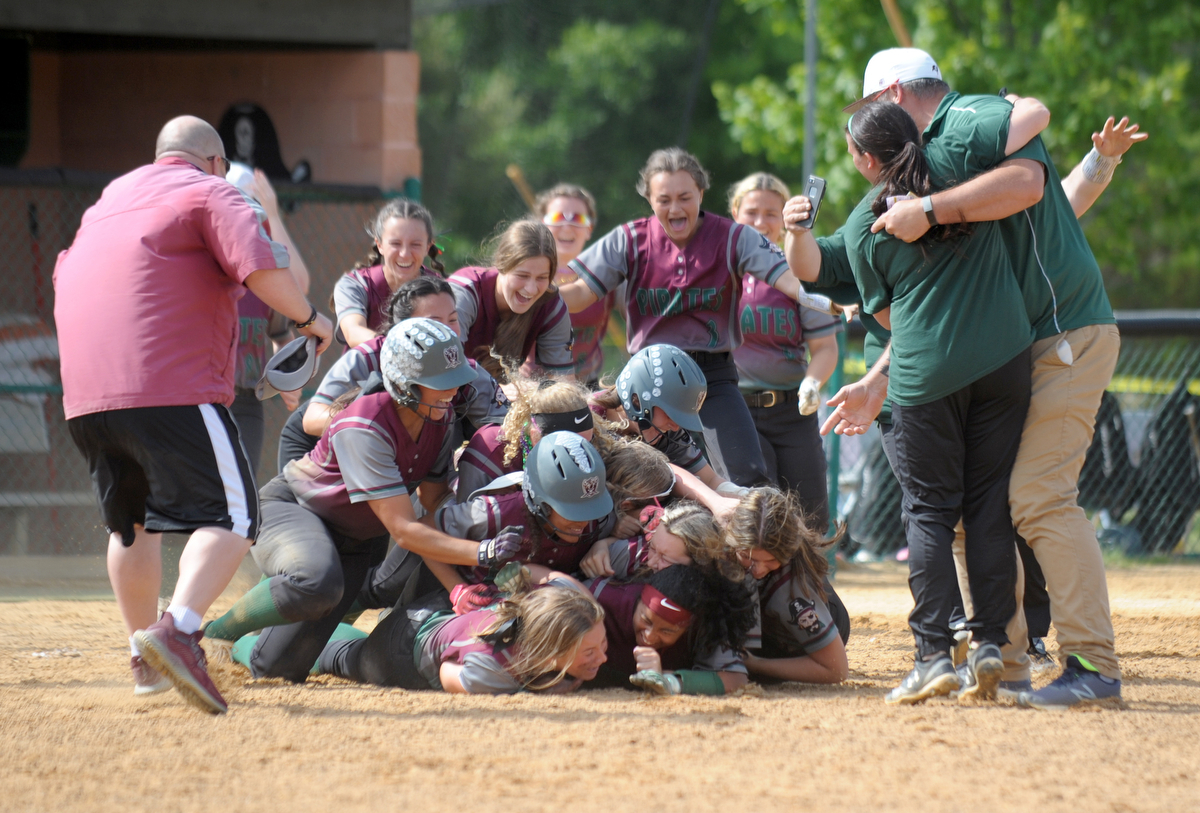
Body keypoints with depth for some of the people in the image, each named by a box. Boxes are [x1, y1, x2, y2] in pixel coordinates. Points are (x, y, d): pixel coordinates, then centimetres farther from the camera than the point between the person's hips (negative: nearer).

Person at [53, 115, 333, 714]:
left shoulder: (109, 199, 25)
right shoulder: (211, 193, 3)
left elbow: (64, 277, 33)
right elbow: (263, 269, -12)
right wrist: (308, 318, 1)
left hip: (84, 395, 7)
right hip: (173, 388, -7)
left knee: (130, 523, 23)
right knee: (229, 517, -10)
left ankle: (145, 660, 28)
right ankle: (179, 630, -32)